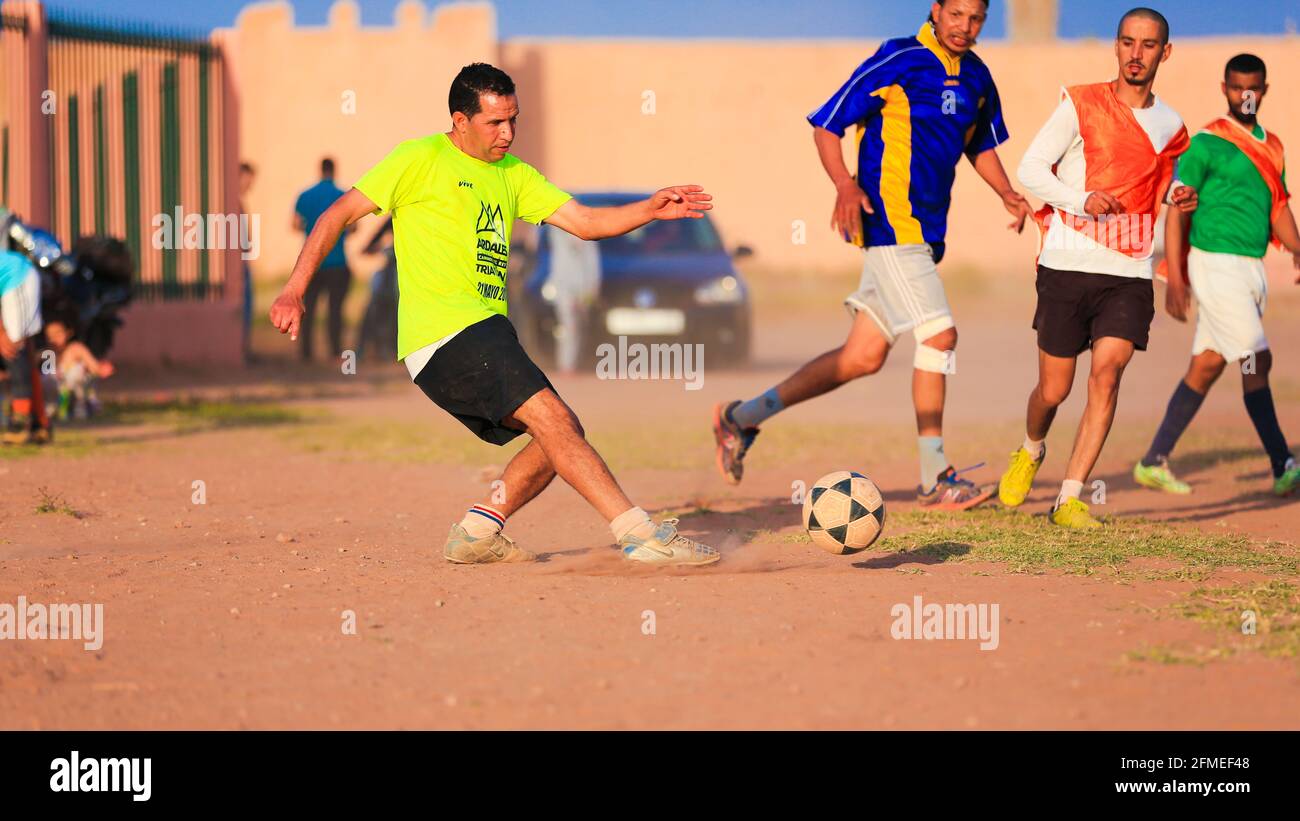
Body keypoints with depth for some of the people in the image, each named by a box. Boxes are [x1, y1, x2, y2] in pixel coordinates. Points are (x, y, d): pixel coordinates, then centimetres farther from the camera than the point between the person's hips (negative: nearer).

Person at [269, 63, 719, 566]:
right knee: (551, 417, -21)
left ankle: (478, 531, 11)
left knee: (563, 437, 6)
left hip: (485, 337, 9)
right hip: (443, 333, -9)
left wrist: (650, 210, -4)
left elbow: (584, 222, 13)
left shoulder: (512, 173, 20)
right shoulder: (421, 159, -1)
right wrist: (294, 293, -6)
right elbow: (338, 215, 0)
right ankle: (640, 536, -26)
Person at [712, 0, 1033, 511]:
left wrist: (1006, 192, 9)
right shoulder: (900, 61, -10)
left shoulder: (976, 76, 12)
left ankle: (743, 417, 19)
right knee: (939, 335, -14)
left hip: (926, 231, 8)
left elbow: (981, 145, 28)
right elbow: (827, 125, -8)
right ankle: (934, 479, -6)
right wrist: (845, 185, -24)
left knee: (863, 358, 8)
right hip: (892, 221, -8)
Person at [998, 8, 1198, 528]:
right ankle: (1031, 451, 37)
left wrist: (1180, 200, 5)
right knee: (1053, 390, 2)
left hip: (1130, 275, 2)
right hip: (1067, 269, -2)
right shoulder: (1081, 104, -1)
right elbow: (1030, 168, -3)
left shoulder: (1172, 127, 12)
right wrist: (1081, 201, -19)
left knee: (1107, 373, -16)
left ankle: (1069, 498, -11)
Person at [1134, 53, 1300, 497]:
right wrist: (1175, 279, -14)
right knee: (1256, 358, -12)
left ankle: (1154, 462, 17)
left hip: (1252, 268, 7)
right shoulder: (1207, 144, -7)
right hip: (1216, 264, -7)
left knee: (1207, 366, 9)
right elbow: (1177, 210, -8)